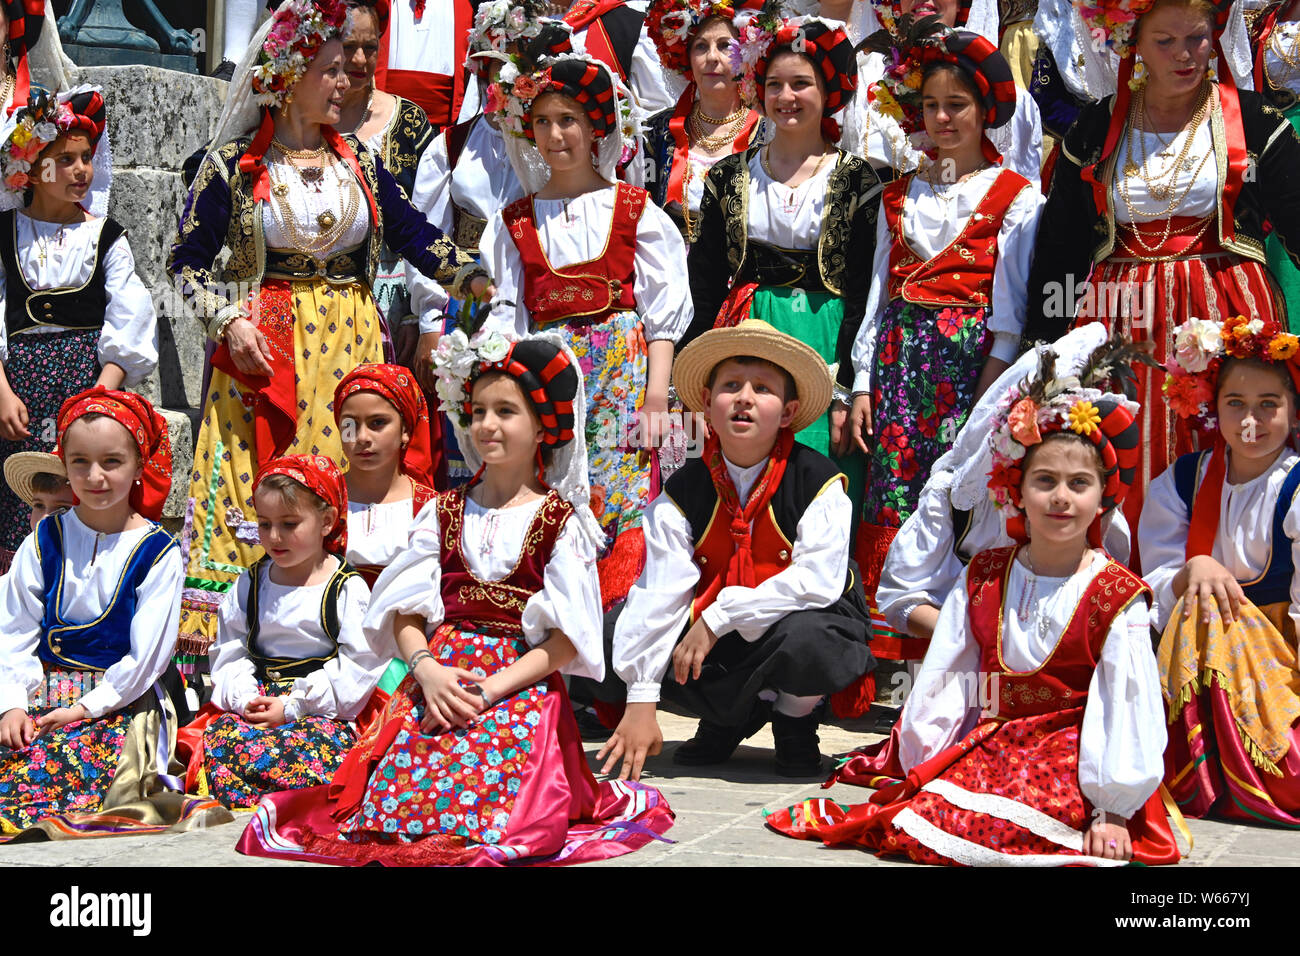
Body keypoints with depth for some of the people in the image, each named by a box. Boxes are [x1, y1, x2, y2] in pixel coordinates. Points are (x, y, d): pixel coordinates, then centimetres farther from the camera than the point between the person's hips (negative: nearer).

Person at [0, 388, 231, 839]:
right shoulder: (45, 541, 7)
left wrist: (88, 706, -12)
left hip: (123, 700, -4)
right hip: (42, 693, 4)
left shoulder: (157, 553, -2)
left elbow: (146, 654, -5)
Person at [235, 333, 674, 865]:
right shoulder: (444, 512, 14)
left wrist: (492, 687, -15)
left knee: (493, 817, -26)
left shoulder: (560, 521, 3)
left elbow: (565, 638, -4)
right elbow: (407, 611, 9)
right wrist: (427, 668, -12)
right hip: (437, 677, 3)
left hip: (521, 683, -3)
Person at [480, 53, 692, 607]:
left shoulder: (635, 211, 6)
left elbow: (662, 316, 2)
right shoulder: (515, 223, 13)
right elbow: (507, 320, 10)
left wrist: (656, 396, -7)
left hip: (625, 372, -2)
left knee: (619, 499, -9)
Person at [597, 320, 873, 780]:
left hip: (801, 623, -4)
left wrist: (718, 617, -26)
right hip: (716, 639, 4)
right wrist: (641, 700, -21)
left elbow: (818, 581, -23)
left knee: (805, 637, -39)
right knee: (612, 638, -15)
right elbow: (657, 594, -13)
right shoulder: (683, 493, -5)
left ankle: (795, 724, -1)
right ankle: (732, 716, 6)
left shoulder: (818, 481, -13)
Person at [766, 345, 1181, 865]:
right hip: (986, 742, 4)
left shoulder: (1117, 596, -5)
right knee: (921, 821, -24)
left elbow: (1125, 703, -8)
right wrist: (921, 761, 4)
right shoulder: (982, 579, 8)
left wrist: (1113, 811, -13)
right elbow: (943, 678, 9)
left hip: (1069, 758, -4)